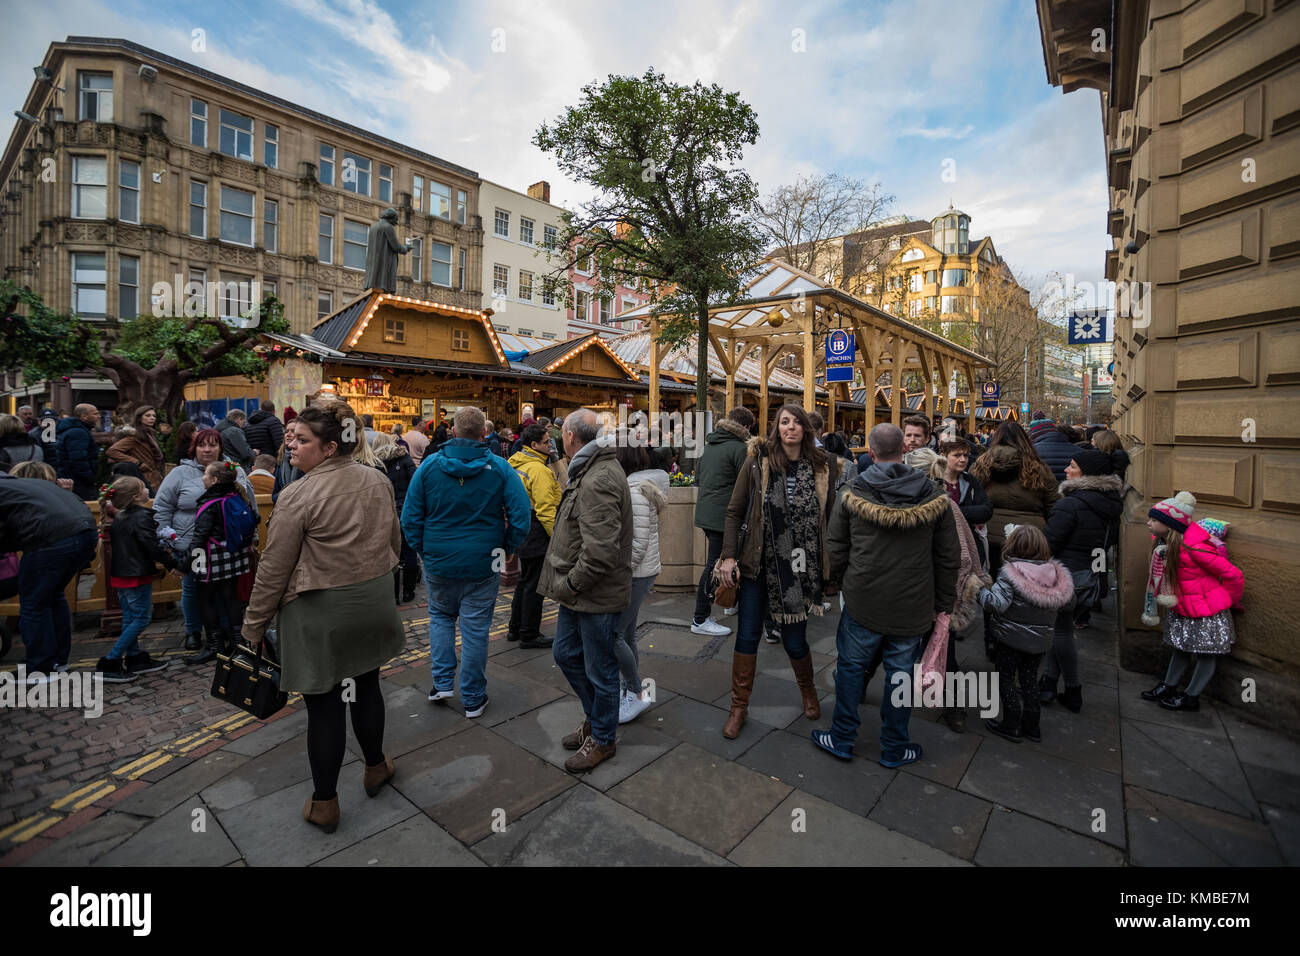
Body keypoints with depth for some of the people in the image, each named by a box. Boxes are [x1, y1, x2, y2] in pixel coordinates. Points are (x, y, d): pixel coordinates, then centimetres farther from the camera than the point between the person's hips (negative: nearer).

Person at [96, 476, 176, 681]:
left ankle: (135, 658, 23)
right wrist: (171, 563, -9)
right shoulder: (142, 517, -18)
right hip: (137, 576, -9)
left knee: (129, 618, 15)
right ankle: (109, 663, -1)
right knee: (142, 618, -1)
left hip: (120, 575, 9)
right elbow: (153, 546, -19)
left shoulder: (117, 518, 9)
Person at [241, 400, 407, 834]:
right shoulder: (378, 481, -1)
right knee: (366, 686, 23)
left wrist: (254, 624, 0)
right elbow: (394, 542, 10)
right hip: (373, 605, 6)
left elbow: (274, 569, -12)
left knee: (324, 705, 9)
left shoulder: (299, 495, -18)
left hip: (320, 613, -5)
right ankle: (376, 767, 42)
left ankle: (324, 803, 28)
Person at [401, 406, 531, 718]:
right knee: (475, 628, 10)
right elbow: (521, 516, -13)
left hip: (439, 561, 2)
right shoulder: (499, 467, -9)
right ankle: (473, 699, 23)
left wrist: (423, 549, 8)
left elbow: (410, 517, -3)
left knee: (440, 616, 26)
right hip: (482, 564, -1)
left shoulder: (430, 465, -5)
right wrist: (505, 550, 0)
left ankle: (442, 682, 23)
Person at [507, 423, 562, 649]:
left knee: (525, 579, 21)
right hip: (537, 534, -10)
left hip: (521, 530, 10)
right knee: (534, 584, 1)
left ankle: (515, 628, 32)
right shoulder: (539, 470, -20)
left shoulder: (517, 463, 11)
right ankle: (529, 635, 13)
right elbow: (546, 509, -23)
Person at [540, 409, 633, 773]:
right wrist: (565, 582, 14)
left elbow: (600, 551, -31)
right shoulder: (588, 472, 11)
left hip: (598, 594, -10)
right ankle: (594, 716, 43)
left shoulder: (598, 482, -25)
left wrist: (568, 583, -18)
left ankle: (602, 739, 31)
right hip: (579, 591, 10)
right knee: (565, 653, 22)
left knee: (600, 669, 9)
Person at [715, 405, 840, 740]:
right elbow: (734, 512, 0)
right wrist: (729, 556, -7)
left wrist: (833, 564, 3)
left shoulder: (823, 466, -1)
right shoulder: (758, 463, -4)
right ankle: (739, 708, 25)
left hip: (800, 569, 0)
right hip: (759, 565, 0)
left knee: (794, 640, 11)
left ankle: (808, 692, 43)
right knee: (747, 637, 6)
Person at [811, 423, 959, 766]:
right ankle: (894, 748, 31)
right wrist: (944, 603, 12)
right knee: (900, 673, 14)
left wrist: (841, 585, 16)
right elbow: (949, 557, 2)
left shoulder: (851, 495, -8)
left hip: (862, 602, -1)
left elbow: (835, 550, -1)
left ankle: (842, 739, 28)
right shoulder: (934, 496, -4)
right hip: (913, 606, 1)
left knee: (851, 666, 14)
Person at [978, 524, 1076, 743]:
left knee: (1006, 679, 10)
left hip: (1010, 637, -5)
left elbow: (997, 603, -29)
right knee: (1030, 679, 19)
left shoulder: (1010, 573, -22)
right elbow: (1069, 601, 5)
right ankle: (1032, 726, 28)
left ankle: (1011, 725, 16)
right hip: (1040, 639, 5)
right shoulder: (1056, 573, -6)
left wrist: (982, 590, -13)